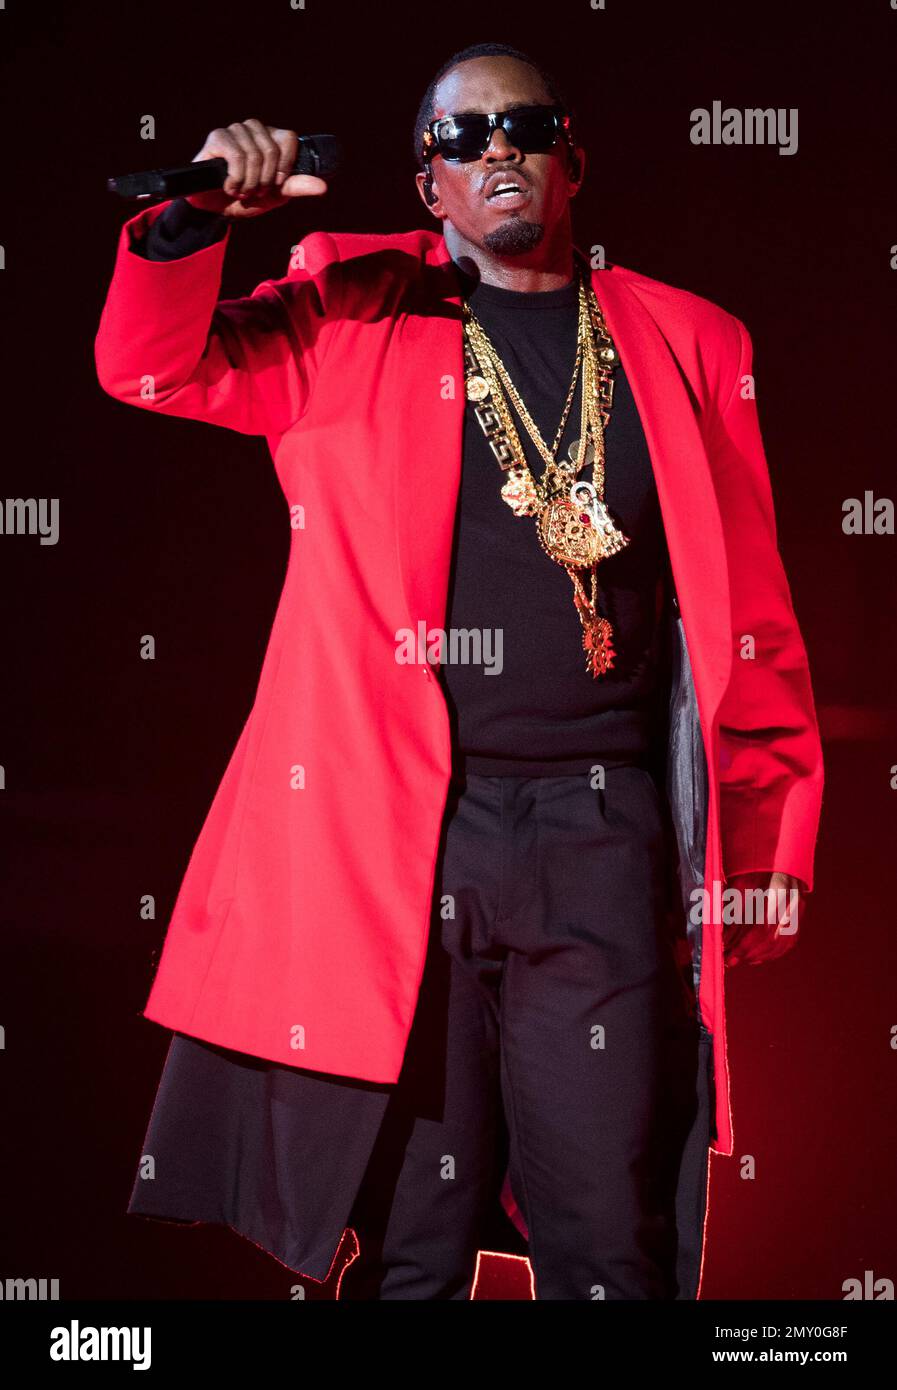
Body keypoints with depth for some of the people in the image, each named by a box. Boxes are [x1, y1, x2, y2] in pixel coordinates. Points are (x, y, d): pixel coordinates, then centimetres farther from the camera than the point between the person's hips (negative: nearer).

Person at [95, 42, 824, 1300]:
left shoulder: (686, 345, 13)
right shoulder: (355, 317, 12)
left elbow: (751, 618, 12)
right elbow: (156, 364, 6)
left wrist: (769, 847, 8)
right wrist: (194, 216, -12)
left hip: (607, 839, 1)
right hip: (396, 833, -1)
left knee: (616, 1248, 3)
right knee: (409, 1245, 4)